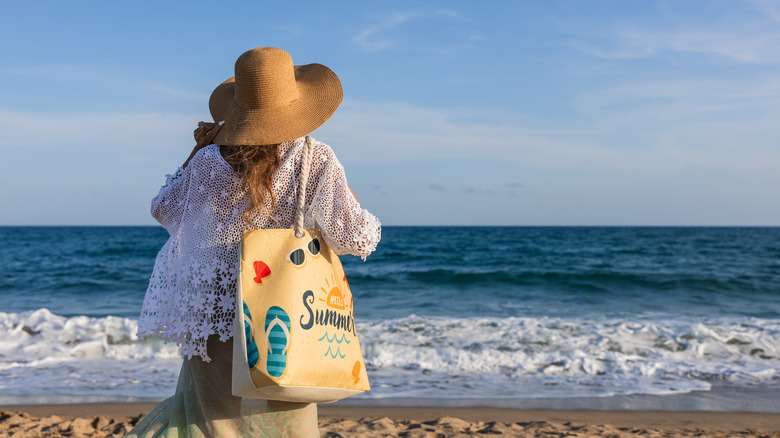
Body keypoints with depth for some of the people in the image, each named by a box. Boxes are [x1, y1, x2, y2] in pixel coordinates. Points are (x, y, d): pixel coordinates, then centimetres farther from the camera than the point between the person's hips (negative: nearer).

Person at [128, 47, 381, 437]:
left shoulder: (209, 162, -7)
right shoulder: (318, 161, -11)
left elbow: (163, 208, 12)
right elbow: (357, 240, -8)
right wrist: (353, 203, 11)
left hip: (215, 314, 2)